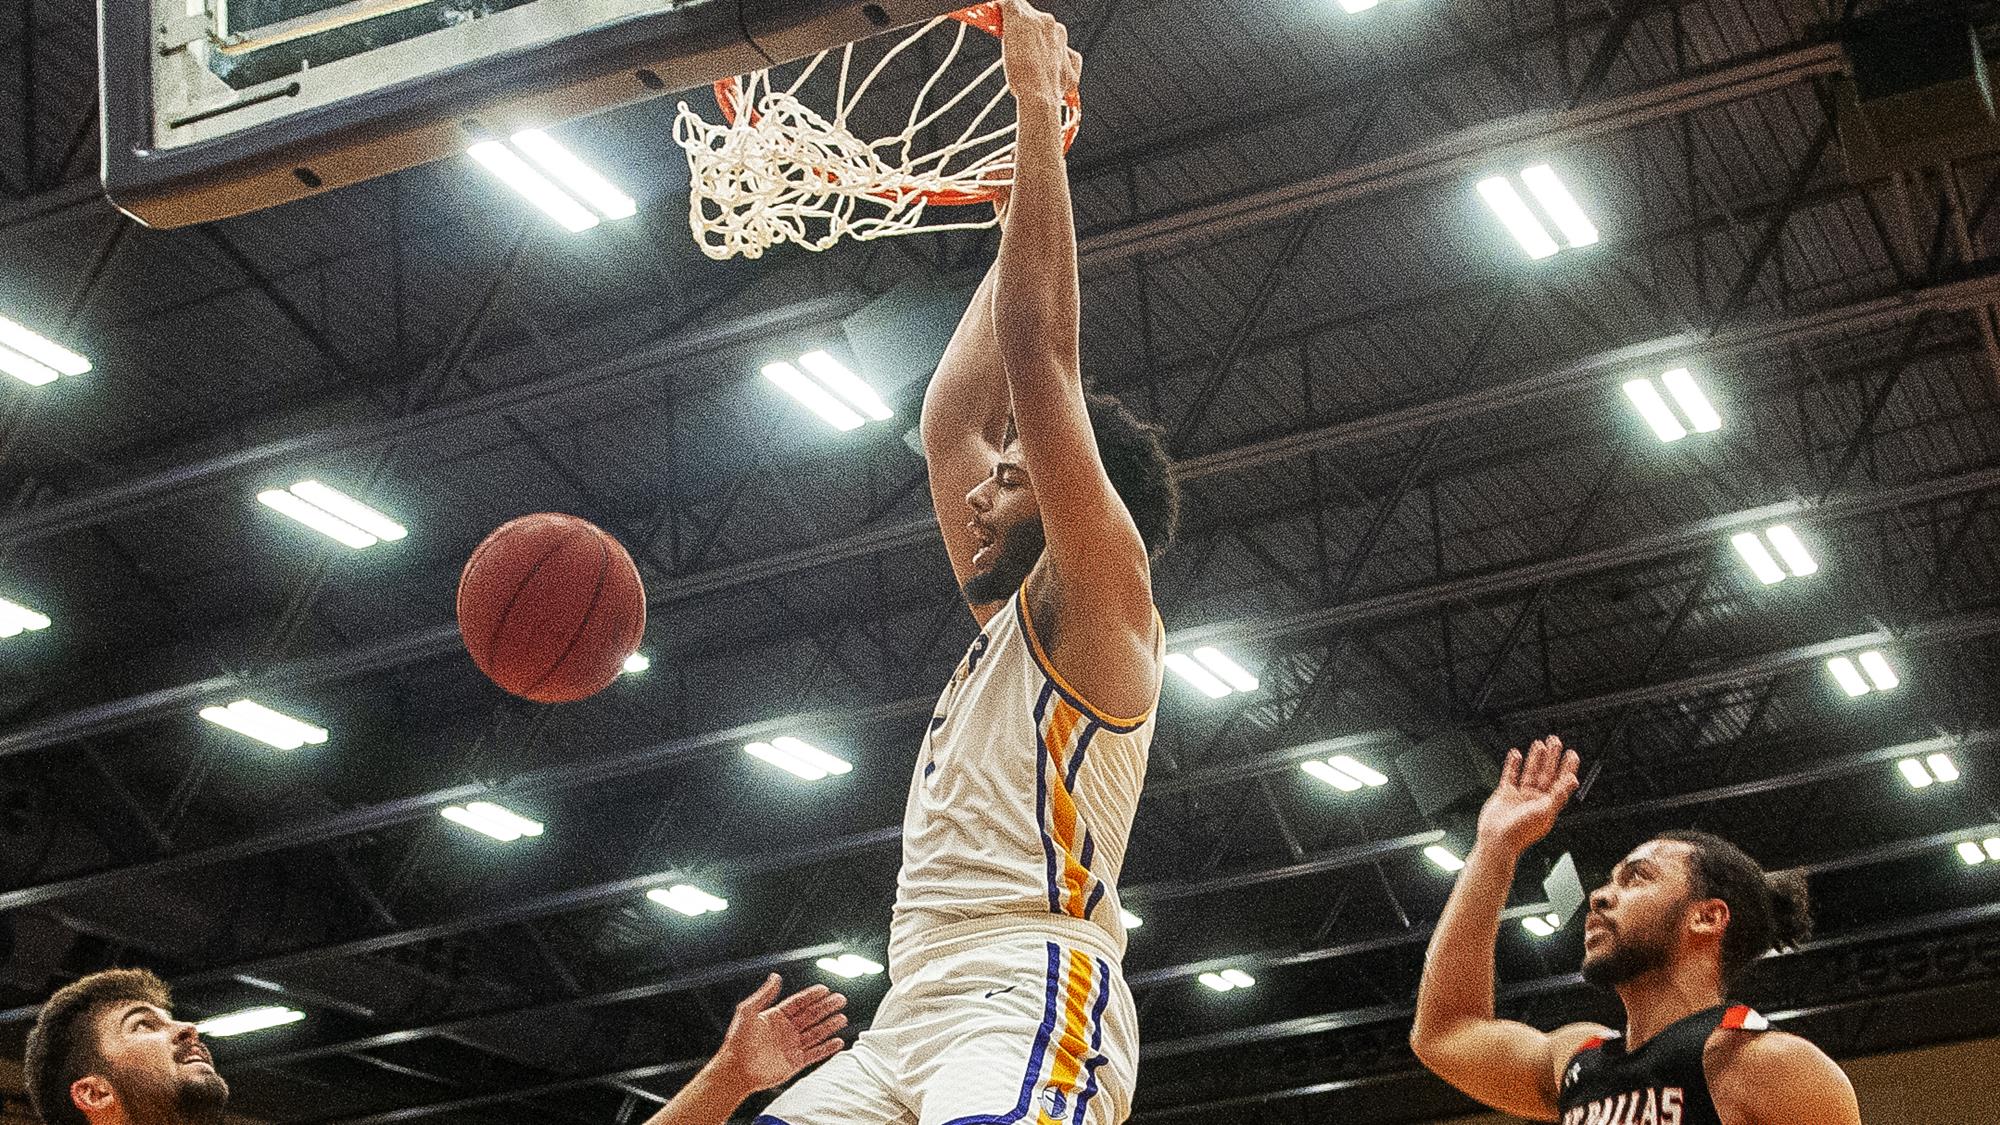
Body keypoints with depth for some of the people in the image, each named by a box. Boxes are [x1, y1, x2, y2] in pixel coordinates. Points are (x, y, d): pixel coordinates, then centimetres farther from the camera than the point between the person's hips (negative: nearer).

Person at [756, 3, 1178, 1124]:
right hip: (911, 1021, 9)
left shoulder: (1097, 598, 5)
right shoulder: (1009, 623, 28)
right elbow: (952, 417, 34)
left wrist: (1040, 115, 0)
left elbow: (1038, 359, -5)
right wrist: (1021, 221, 38)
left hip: (1025, 1002, -9)